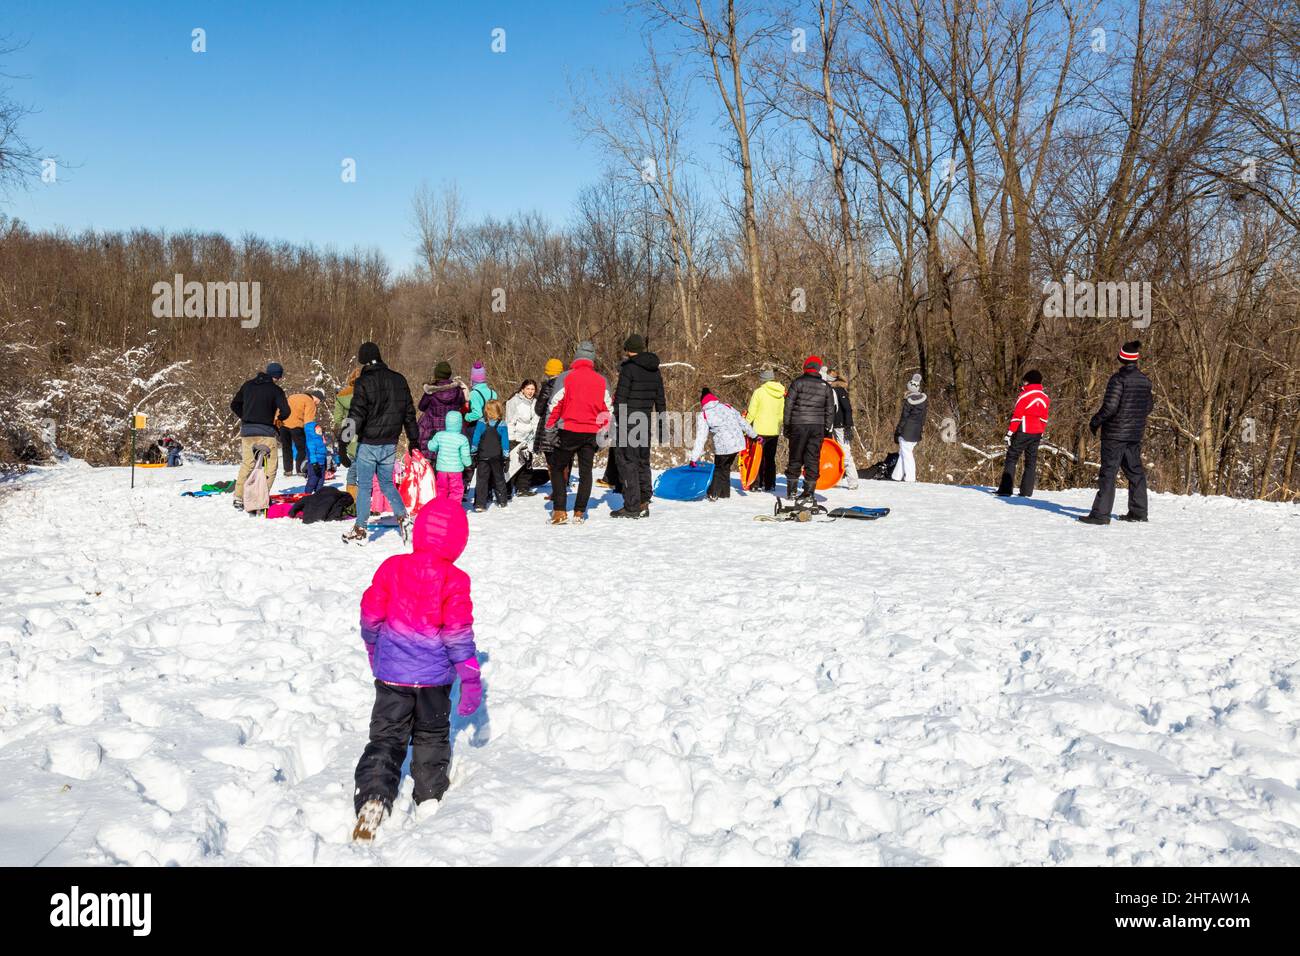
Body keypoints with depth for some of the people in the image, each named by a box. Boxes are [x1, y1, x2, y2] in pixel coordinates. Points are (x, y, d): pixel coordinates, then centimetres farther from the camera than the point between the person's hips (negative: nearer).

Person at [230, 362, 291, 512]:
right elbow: (285, 413, -11)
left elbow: (234, 405, 14)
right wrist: (277, 416, 12)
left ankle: (239, 499, 16)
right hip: (265, 432, -5)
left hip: (246, 431, 5)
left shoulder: (247, 385, 10)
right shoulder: (276, 390, -5)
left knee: (246, 465, 15)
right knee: (270, 467, 3)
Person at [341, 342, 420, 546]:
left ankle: (360, 530, 11)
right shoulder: (399, 380, 6)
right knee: (387, 483, 17)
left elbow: (356, 415, -17)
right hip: (390, 443, 5)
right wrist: (413, 440, 19)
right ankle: (403, 517, -3)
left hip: (368, 443, -5)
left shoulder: (364, 382, -12)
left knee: (364, 486, 5)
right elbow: (409, 412, 12)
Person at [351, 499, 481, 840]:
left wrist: (373, 646, 22)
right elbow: (459, 632, -14)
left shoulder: (392, 567, -5)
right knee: (431, 737, 20)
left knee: (386, 737, 8)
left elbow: (371, 614, 3)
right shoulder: (454, 579, -13)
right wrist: (470, 677, -8)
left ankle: (373, 797, -11)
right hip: (434, 675, -1)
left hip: (391, 672, 1)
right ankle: (430, 796, 29)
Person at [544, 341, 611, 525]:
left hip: (569, 431, -3)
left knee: (557, 468, 10)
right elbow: (607, 409, 8)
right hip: (591, 432, 3)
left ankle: (560, 510, 1)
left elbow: (555, 404, -8)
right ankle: (579, 513, 9)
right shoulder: (602, 381, 4)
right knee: (585, 472, 12)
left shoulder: (566, 378, -8)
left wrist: (549, 426, -1)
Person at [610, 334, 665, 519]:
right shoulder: (655, 371, 12)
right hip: (646, 422, 7)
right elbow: (660, 400, 16)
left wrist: (616, 419, -7)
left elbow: (620, 398, -13)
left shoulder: (629, 368, -11)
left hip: (628, 421, -7)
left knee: (626, 462, -4)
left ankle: (632, 506, -6)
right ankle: (643, 504, 16)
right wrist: (660, 422, 21)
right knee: (643, 462, 14)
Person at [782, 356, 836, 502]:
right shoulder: (826, 386, 8)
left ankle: (792, 490, 11)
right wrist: (828, 429, 16)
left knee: (795, 458, 8)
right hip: (818, 426, 2)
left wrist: (786, 426, 2)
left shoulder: (798, 383, -1)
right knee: (813, 458, 4)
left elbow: (788, 406, -3)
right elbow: (830, 410, 10)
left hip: (798, 424, -2)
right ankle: (809, 492, 2)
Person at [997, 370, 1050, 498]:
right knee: (1031, 461, 10)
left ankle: (1005, 490, -9)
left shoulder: (1025, 395, -10)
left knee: (1011, 458, -2)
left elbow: (1017, 416, -12)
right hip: (1037, 433, 6)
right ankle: (1027, 491, 8)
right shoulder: (1045, 398, 9)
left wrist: (1010, 432, -9)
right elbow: (1044, 419, 15)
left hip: (1023, 431, -6)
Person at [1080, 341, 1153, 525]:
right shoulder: (1145, 380, 7)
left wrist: (1095, 422, -7)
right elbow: (1149, 406, 14)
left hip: (1115, 434, -7)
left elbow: (1110, 406, -20)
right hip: (1136, 434, 7)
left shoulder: (1119, 378, -15)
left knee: (1108, 472, -6)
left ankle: (1100, 513, -8)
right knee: (1135, 471, 15)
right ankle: (1138, 512, 20)